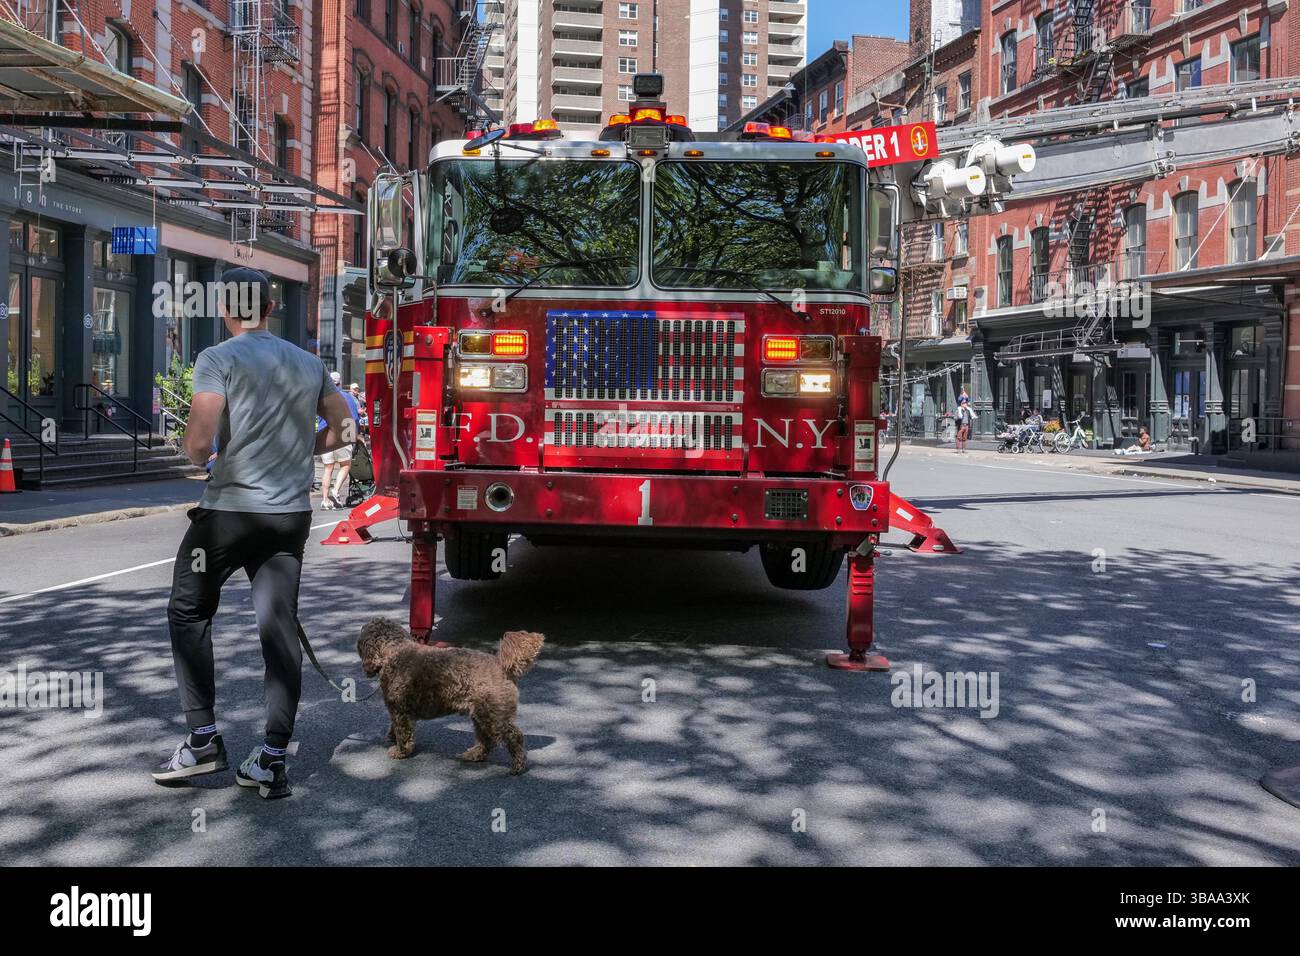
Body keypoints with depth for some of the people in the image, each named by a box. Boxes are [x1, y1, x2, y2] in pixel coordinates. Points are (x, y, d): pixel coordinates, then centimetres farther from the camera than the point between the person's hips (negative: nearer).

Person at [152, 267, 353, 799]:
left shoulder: (218, 360, -9)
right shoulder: (309, 364, 9)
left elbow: (199, 444, -17)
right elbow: (339, 430, 16)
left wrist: (195, 454, 6)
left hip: (230, 510, -4)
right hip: (292, 514, 5)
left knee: (189, 614, 15)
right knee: (279, 630, 6)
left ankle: (202, 740, 12)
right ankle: (272, 763, 6)